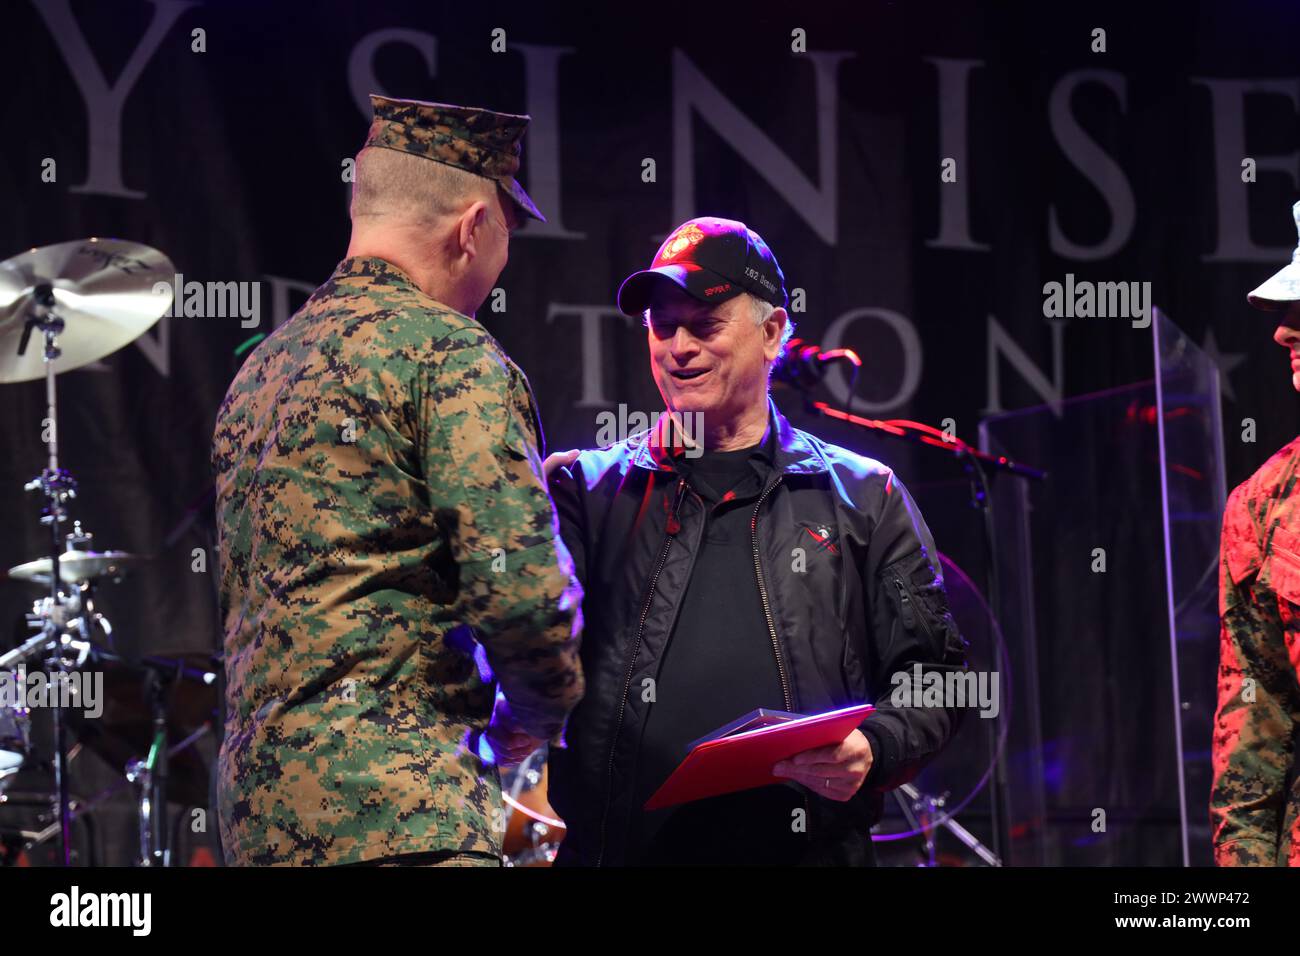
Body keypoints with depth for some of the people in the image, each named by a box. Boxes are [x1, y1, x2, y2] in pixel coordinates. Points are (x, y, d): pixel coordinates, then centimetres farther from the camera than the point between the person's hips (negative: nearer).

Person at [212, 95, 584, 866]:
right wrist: (539, 713, 5)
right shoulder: (452, 353, -7)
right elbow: (522, 590, -15)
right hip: (397, 811, -9)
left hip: (257, 802, 9)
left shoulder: (259, 370, 21)